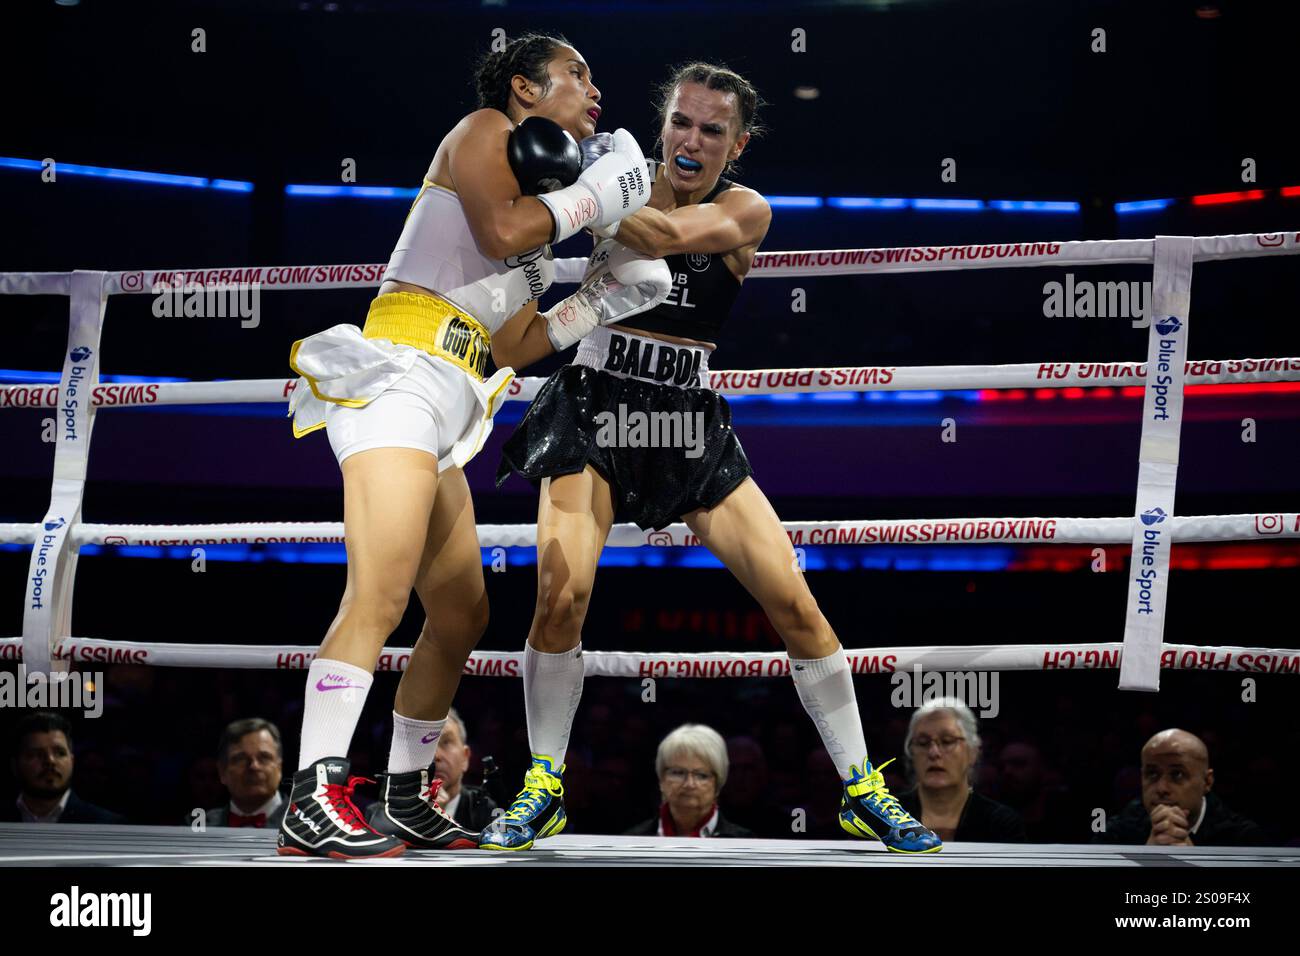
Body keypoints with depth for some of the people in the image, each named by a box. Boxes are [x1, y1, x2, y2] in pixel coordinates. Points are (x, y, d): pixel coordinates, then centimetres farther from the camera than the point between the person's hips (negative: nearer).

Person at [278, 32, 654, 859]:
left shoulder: (534, 201, 28)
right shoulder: (485, 131, 4)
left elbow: (512, 345, 22)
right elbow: (500, 232, -17)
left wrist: (601, 297, 20)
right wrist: (593, 194, -4)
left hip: (441, 407, 10)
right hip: (397, 375, -10)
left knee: (462, 615, 13)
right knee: (379, 597, -22)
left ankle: (407, 799, 22)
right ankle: (313, 804, -26)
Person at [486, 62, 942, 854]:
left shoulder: (744, 211, -2)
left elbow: (663, 236, -22)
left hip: (690, 425, 1)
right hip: (595, 410, 0)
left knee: (795, 603, -4)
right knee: (561, 593, -20)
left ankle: (863, 792, 10)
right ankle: (544, 788, 1)